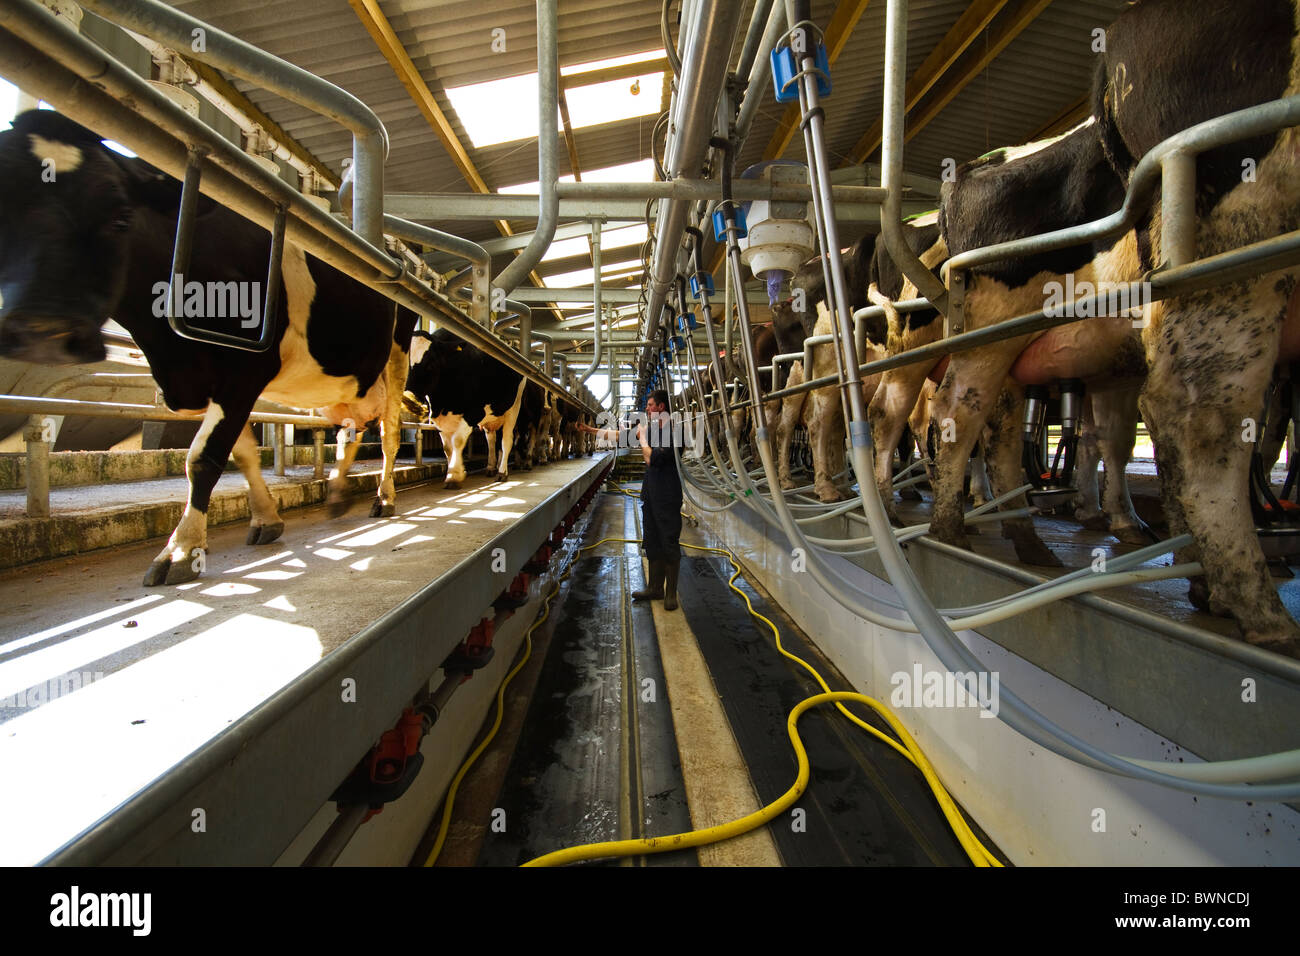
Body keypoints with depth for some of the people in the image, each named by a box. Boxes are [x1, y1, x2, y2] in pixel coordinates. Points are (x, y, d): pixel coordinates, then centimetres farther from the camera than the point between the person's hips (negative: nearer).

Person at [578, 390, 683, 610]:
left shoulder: (673, 430, -15)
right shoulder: (650, 426, 10)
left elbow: (653, 459, -22)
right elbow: (619, 435, 15)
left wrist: (642, 439, -8)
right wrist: (590, 430, 15)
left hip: (667, 495, -8)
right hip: (650, 492, 8)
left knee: (669, 543, -1)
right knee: (652, 542, 14)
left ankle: (671, 593, 9)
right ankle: (655, 588, 25)